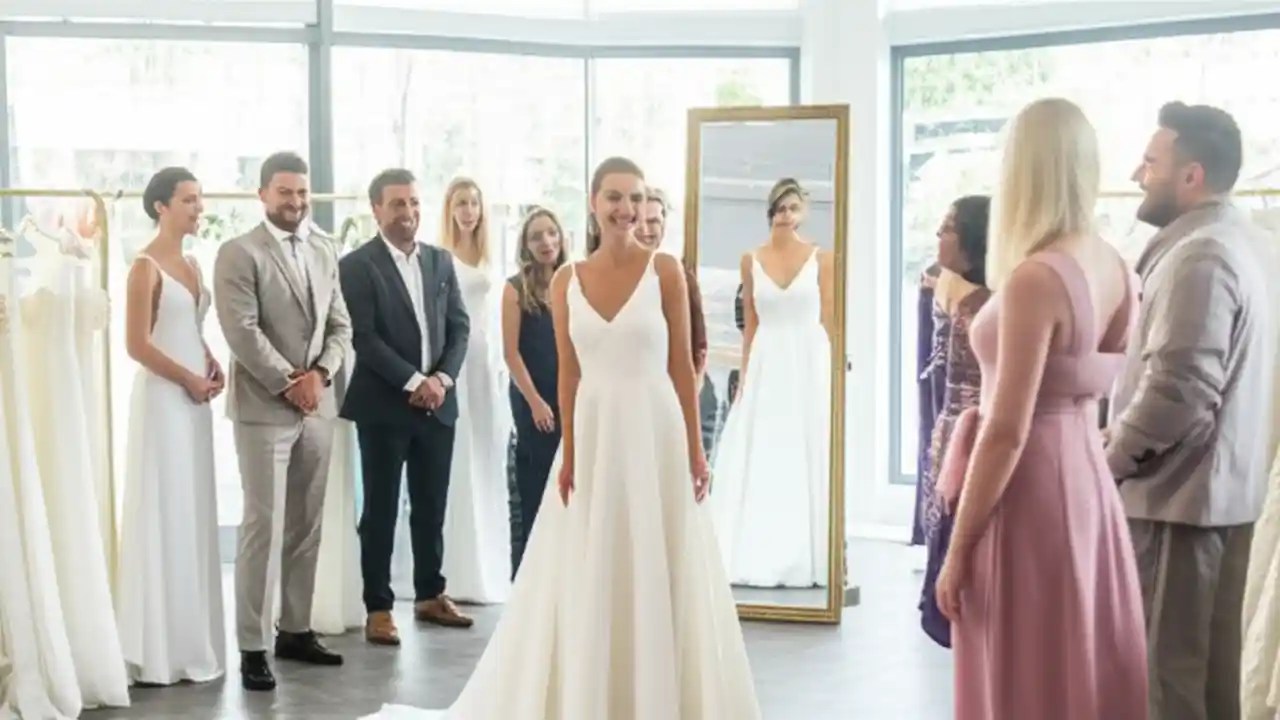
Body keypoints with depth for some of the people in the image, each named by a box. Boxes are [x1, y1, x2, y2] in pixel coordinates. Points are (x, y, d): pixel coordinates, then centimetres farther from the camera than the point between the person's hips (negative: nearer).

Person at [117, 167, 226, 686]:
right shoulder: (146, 265, -10)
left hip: (193, 400, 8)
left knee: (194, 516, 9)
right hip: (163, 398, -8)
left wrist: (213, 367, 3)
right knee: (163, 515, -3)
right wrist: (189, 380, -11)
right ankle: (159, 648, 5)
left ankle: (190, 639, 17)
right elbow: (137, 344, -16)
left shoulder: (192, 265, 13)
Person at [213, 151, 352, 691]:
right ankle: (252, 647, 0)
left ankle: (296, 631, 20)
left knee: (306, 527, 10)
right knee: (263, 528, -6)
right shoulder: (239, 253, -5)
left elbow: (340, 326, 12)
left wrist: (319, 374, -5)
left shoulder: (324, 254, 15)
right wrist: (289, 382, -14)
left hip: (318, 406, 6)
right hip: (264, 407, -6)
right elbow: (242, 331, -14)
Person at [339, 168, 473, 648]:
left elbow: (459, 327, 8)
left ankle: (430, 595, 25)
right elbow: (364, 338, -13)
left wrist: (442, 379, -7)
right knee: (381, 509, 2)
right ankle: (378, 607, 10)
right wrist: (414, 382, -16)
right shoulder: (357, 265, -6)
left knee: (432, 508, 12)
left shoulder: (441, 261, 11)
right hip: (384, 406, -5)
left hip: (438, 403, 5)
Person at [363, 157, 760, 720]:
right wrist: (568, 453, 0)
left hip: (655, 434, -2)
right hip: (594, 435, 2)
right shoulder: (567, 281, 5)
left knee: (657, 573, 4)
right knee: (586, 578, 8)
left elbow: (682, 365, -2)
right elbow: (569, 373, 6)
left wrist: (695, 450, -4)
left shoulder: (665, 270, -2)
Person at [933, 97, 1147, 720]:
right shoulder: (1113, 267, 4)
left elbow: (1007, 432, -20)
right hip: (1088, 477, 8)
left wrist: (958, 550, -14)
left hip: (1031, 490, -8)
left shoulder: (1033, 278, -21)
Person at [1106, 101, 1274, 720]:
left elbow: (1177, 391, -26)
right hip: (1216, 489, 10)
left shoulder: (1198, 257, -19)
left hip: (1177, 495, -10)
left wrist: (1109, 459, -12)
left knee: (1166, 669, -1)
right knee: (1205, 664, 16)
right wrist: (1125, 438, 13)